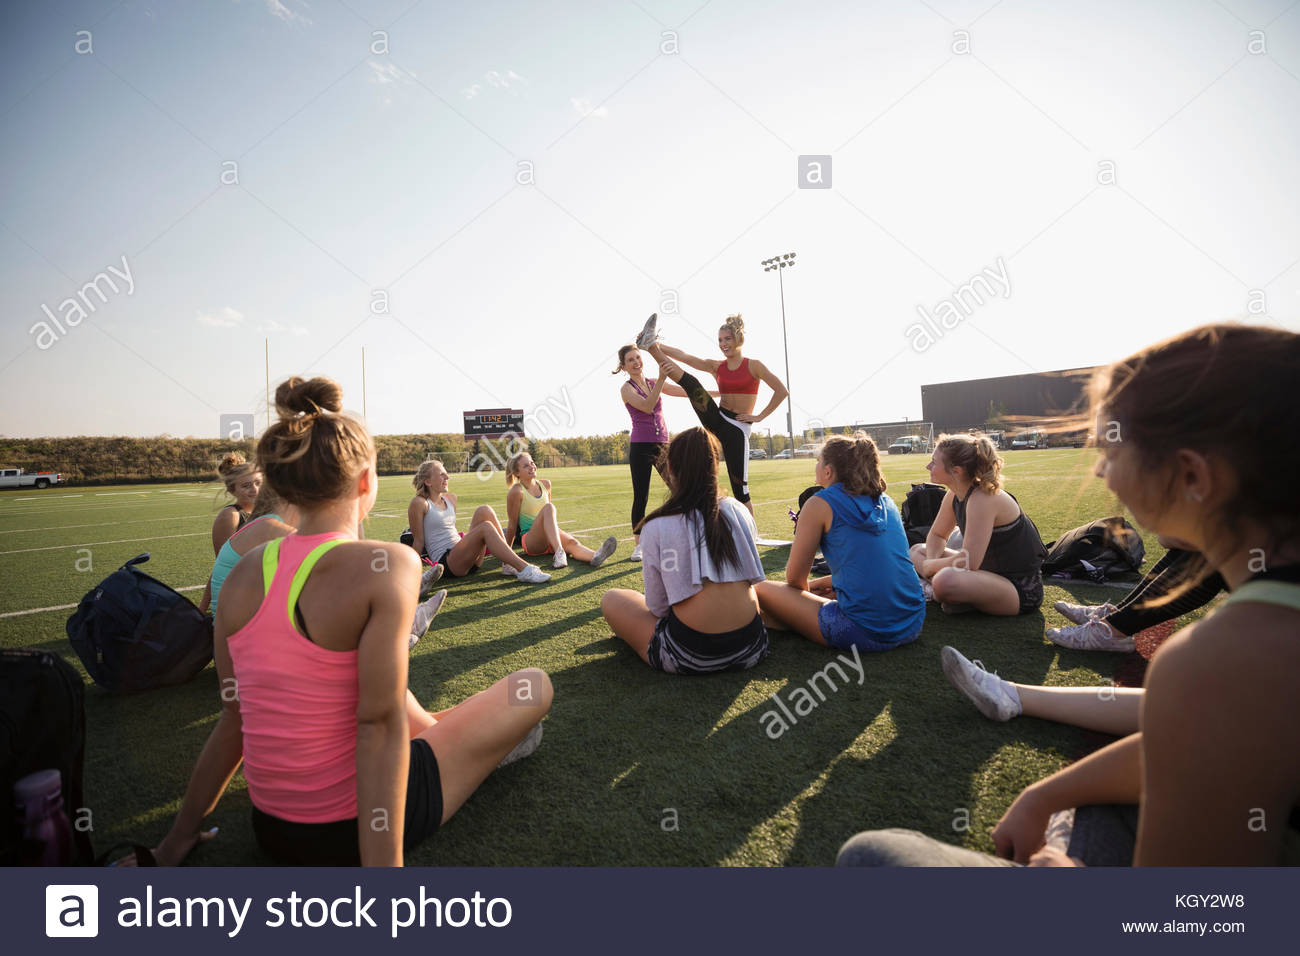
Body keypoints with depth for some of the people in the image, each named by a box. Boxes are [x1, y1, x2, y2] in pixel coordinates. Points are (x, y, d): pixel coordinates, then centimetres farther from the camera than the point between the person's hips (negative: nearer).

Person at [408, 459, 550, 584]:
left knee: (484, 510, -13)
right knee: (485, 527, -29)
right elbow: (419, 541, -2)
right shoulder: (419, 503, -4)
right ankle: (524, 570, -37)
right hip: (446, 563, -7)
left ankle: (508, 565, -17)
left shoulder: (450, 499, 18)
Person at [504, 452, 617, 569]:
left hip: (549, 539, 6)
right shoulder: (516, 492, -9)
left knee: (571, 542, -28)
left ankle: (594, 556, -62)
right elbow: (512, 525, -4)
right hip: (530, 541, -5)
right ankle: (559, 553, -50)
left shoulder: (545, 484, 10)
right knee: (548, 508, -31)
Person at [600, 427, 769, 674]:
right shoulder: (739, 511, 3)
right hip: (751, 647, 3)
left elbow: (657, 607, -1)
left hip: (690, 657, -3)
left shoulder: (656, 528, -7)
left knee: (612, 599, 18)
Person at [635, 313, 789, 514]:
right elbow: (684, 356, 0)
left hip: (738, 428, -4)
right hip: (717, 420, 4)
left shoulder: (754, 366, -1)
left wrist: (760, 417, -6)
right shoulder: (716, 367, 10)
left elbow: (782, 391, -4)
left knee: (740, 489, -4)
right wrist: (657, 345, -12)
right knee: (691, 383, -14)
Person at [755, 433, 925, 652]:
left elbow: (795, 577, 0)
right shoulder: (886, 502, 13)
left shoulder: (819, 504, -5)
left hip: (864, 634, -7)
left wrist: (807, 588, 22)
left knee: (761, 589, 6)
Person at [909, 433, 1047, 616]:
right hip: (989, 572, 10)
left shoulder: (983, 500, -25)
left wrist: (929, 566, -14)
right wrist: (933, 563, -5)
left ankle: (937, 592, -6)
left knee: (946, 580, -38)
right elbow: (937, 535, 15)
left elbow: (968, 561, -30)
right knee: (917, 550, 13)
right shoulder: (955, 495, 1)